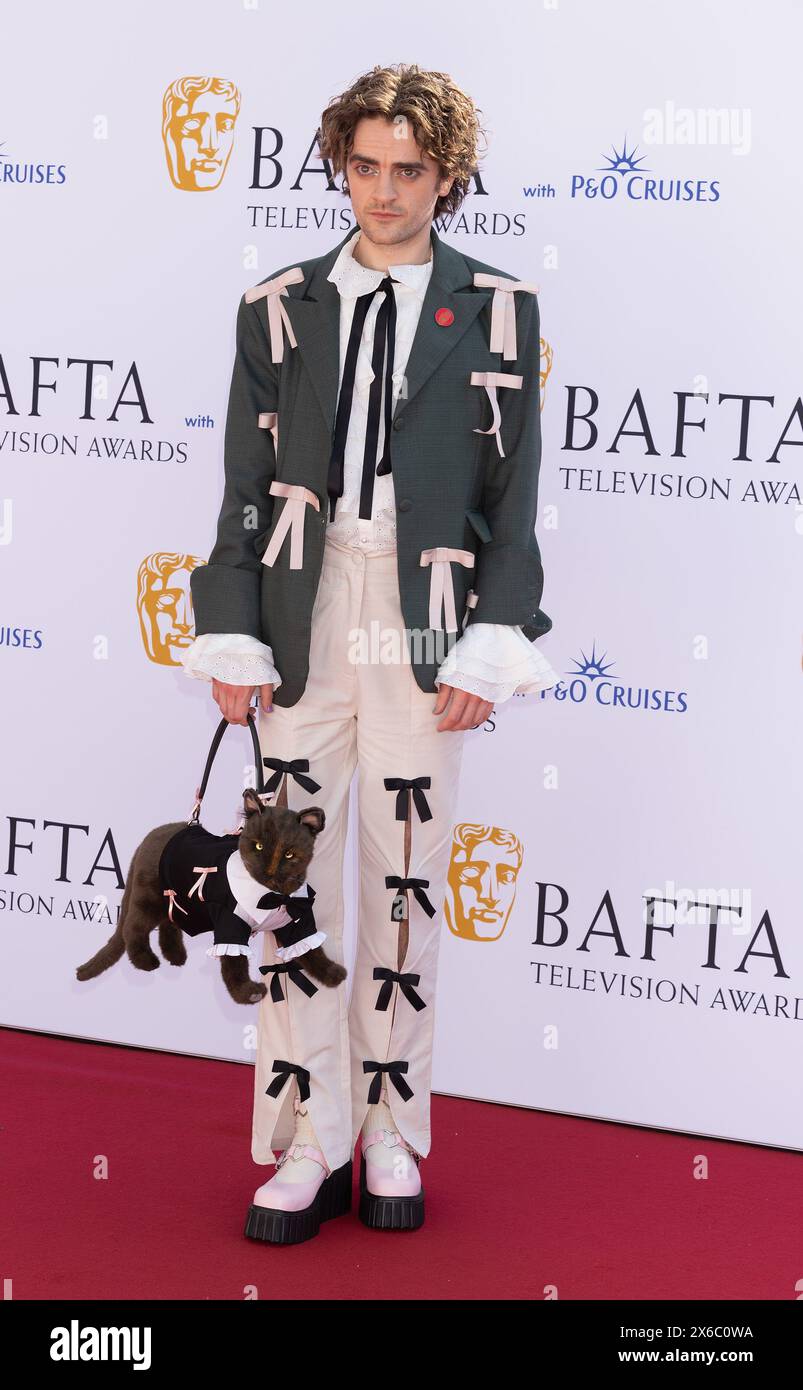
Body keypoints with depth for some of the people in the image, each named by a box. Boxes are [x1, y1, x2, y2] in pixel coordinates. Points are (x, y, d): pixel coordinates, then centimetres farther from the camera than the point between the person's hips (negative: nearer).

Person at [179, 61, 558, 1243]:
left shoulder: (497, 311, 2)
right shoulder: (278, 308, 7)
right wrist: (233, 638, -1)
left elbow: (514, 499, 0)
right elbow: (245, 490, 6)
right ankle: (310, 1146, 13)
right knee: (293, 882, 3)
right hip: (303, 620, 2)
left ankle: (392, 1134, 19)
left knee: (408, 886, 6)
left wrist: (490, 651, -7)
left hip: (424, 625, -1)